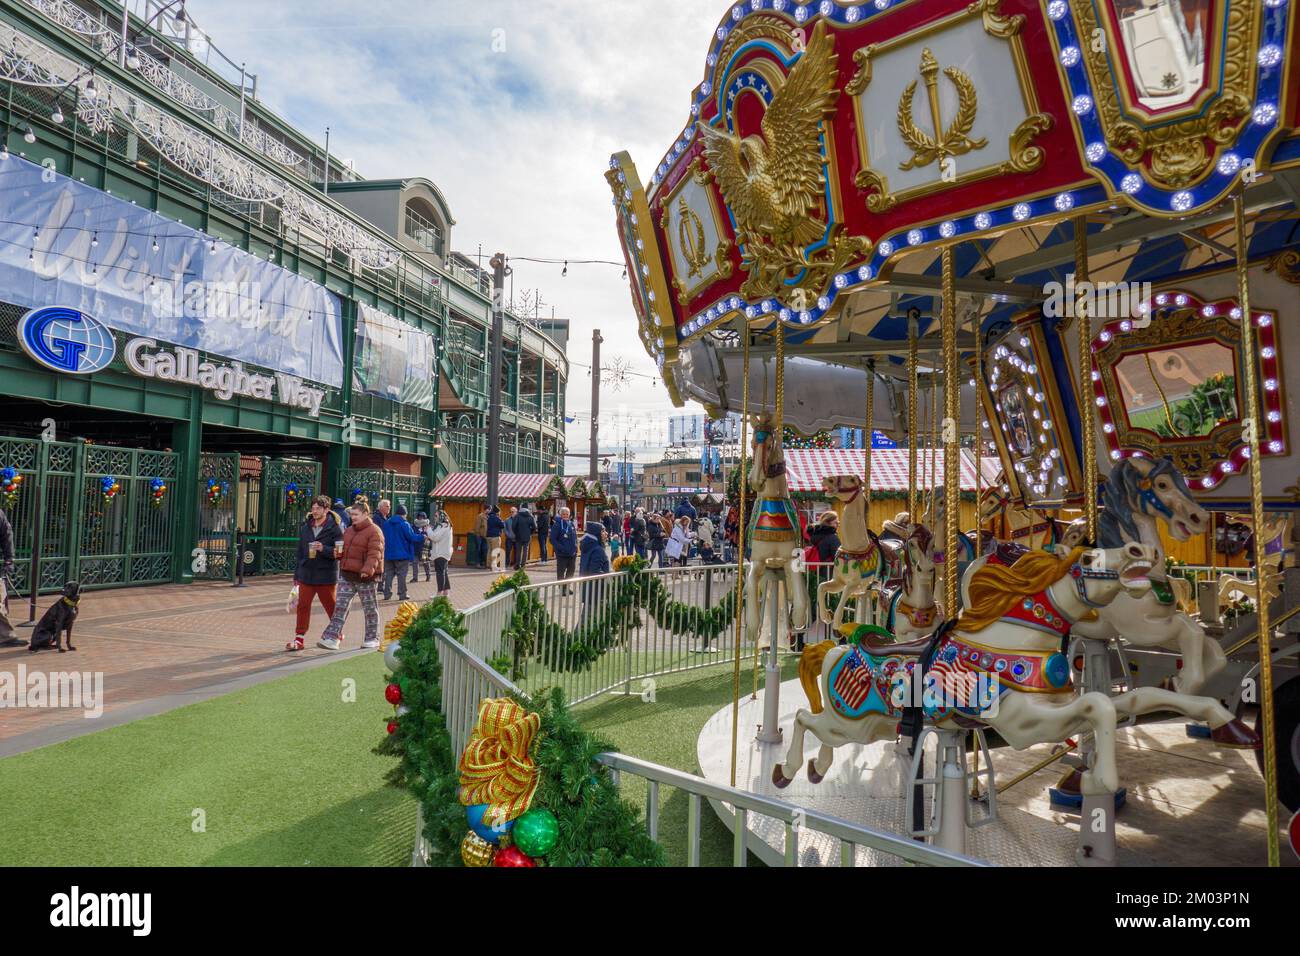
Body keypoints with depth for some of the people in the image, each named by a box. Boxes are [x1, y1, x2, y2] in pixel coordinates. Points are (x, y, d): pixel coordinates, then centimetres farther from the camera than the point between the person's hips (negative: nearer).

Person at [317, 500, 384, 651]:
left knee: (370, 608, 5)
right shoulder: (349, 530, 15)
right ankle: (332, 637, 0)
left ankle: (372, 638, 17)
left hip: (365, 577, -7)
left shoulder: (374, 531, -11)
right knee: (340, 606, 0)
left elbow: (374, 554, -21)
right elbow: (344, 550, 24)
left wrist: (368, 569, -35)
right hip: (347, 575, 7)